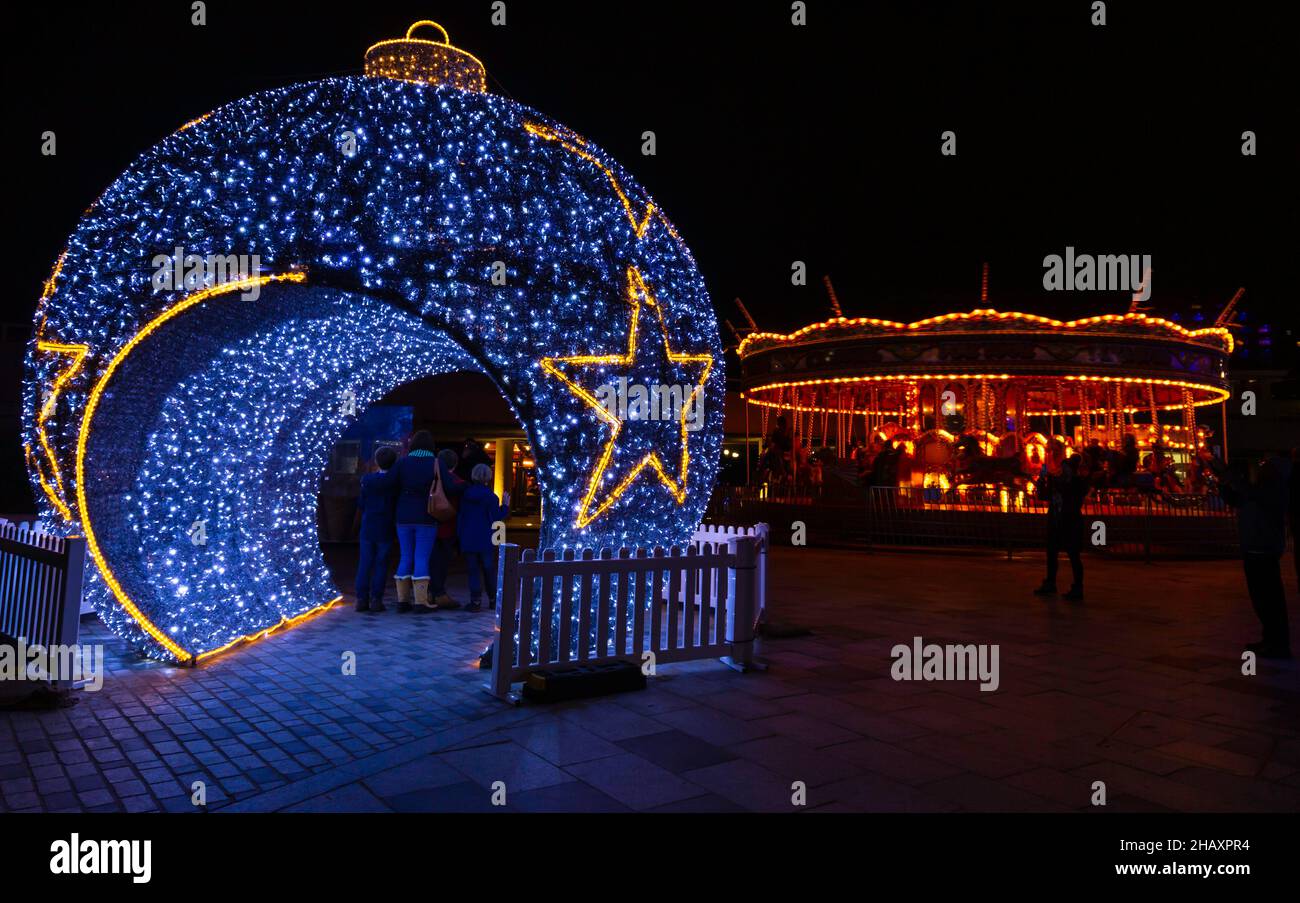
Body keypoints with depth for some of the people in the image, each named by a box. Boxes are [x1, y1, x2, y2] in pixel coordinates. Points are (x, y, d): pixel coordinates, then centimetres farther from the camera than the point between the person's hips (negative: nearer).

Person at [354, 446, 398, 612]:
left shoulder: (367, 479, -2)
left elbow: (361, 505, 3)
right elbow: (398, 505, -3)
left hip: (367, 528, 2)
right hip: (385, 530, -2)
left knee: (365, 563, 6)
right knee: (381, 565, 3)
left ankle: (362, 599, 5)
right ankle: (376, 599, 1)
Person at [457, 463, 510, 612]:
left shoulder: (465, 493, 1)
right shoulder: (490, 496, -8)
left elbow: (459, 516, 4)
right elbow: (496, 516, -6)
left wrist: (459, 535, 10)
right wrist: (505, 505, 8)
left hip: (468, 539, 1)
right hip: (485, 540, -1)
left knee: (473, 570, 2)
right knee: (489, 569, 12)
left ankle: (475, 601, -3)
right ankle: (493, 599, 20)